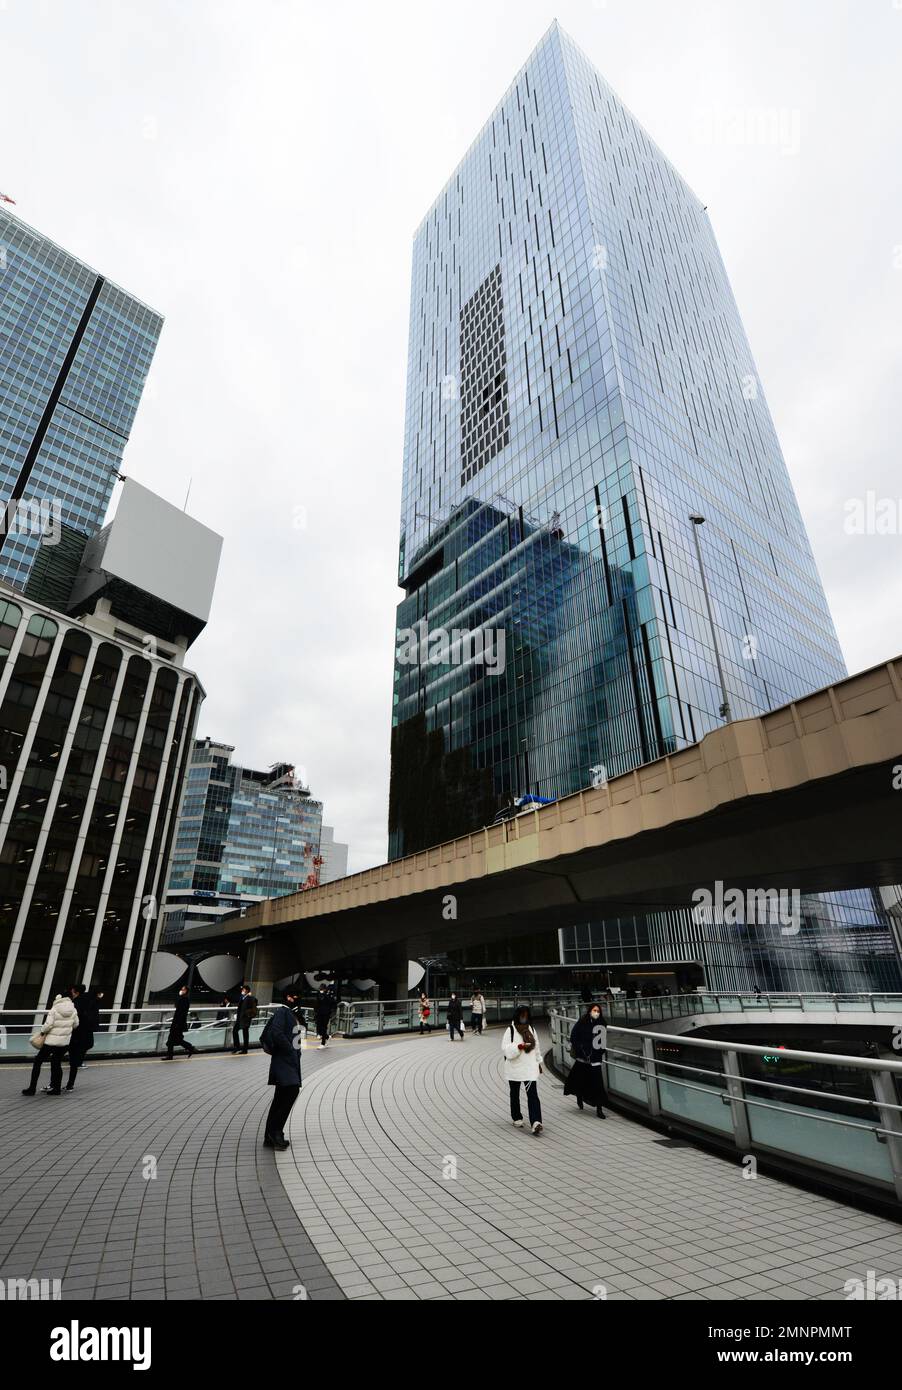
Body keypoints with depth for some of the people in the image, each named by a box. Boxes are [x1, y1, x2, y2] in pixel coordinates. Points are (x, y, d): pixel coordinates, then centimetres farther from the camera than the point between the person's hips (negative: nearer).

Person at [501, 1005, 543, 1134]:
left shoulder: (531, 1029, 5)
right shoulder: (510, 1030, -11)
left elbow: (536, 1047, 16)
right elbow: (506, 1049, -18)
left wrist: (539, 1062, 19)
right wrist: (519, 1046, -29)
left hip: (530, 1068, 2)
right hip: (514, 1068, -2)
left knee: (533, 1095, -10)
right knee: (515, 1094, 14)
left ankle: (536, 1123, -17)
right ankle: (517, 1118, 32)